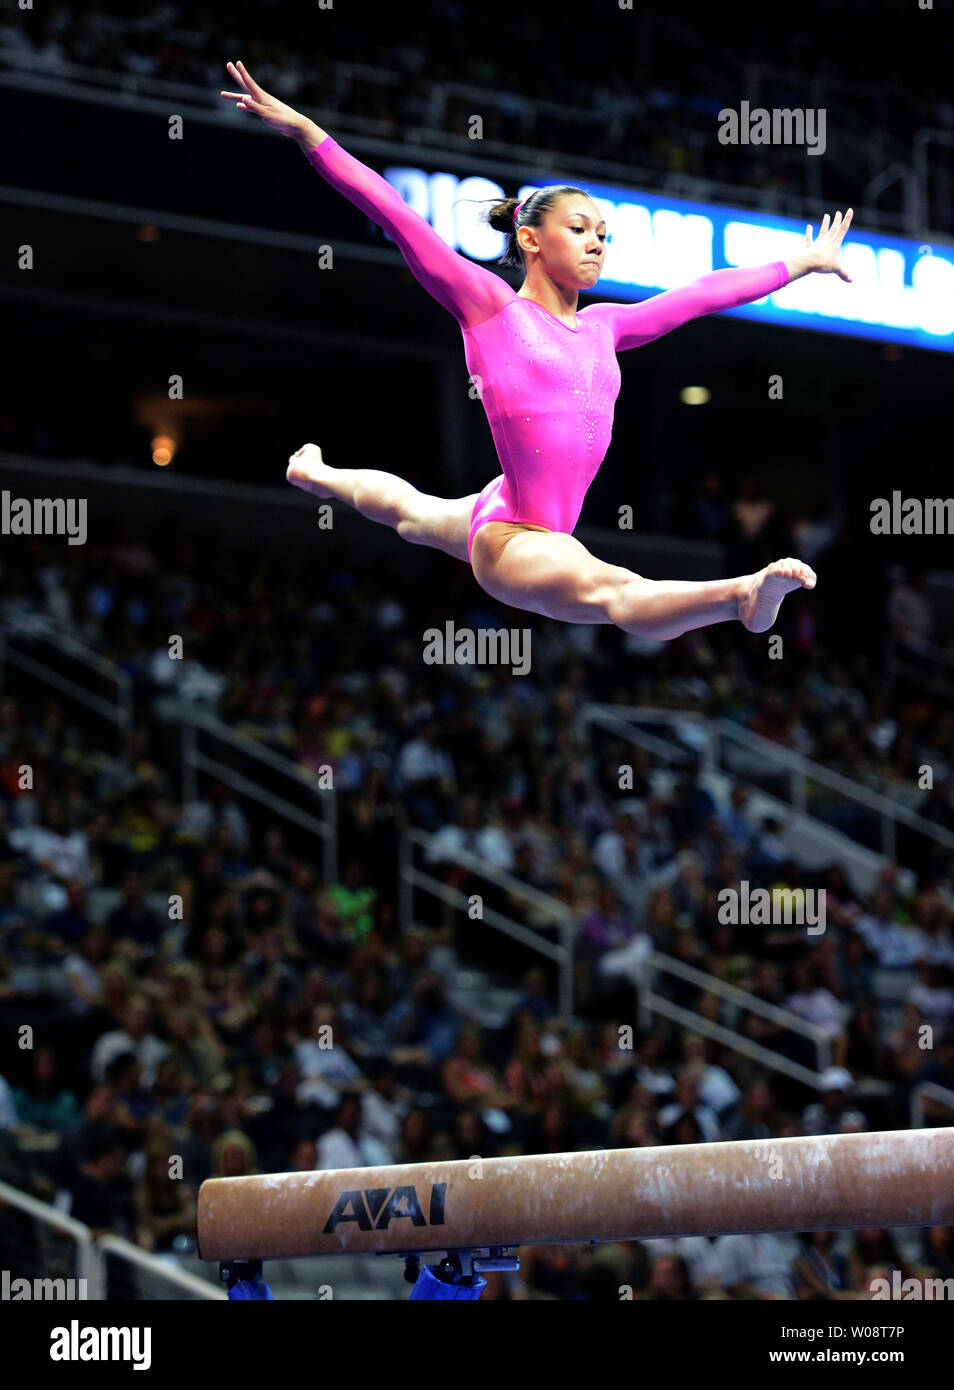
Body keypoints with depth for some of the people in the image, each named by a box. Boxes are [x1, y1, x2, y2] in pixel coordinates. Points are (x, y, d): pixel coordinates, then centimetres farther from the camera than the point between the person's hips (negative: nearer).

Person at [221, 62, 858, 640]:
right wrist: (306, 133, -19)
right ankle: (742, 594, -68)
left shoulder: (601, 327, 8)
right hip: (512, 542, -10)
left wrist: (800, 264, 28)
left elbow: (701, 295, 19)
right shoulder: (490, 305, -9)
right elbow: (395, 215, -14)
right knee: (614, 592, -40)